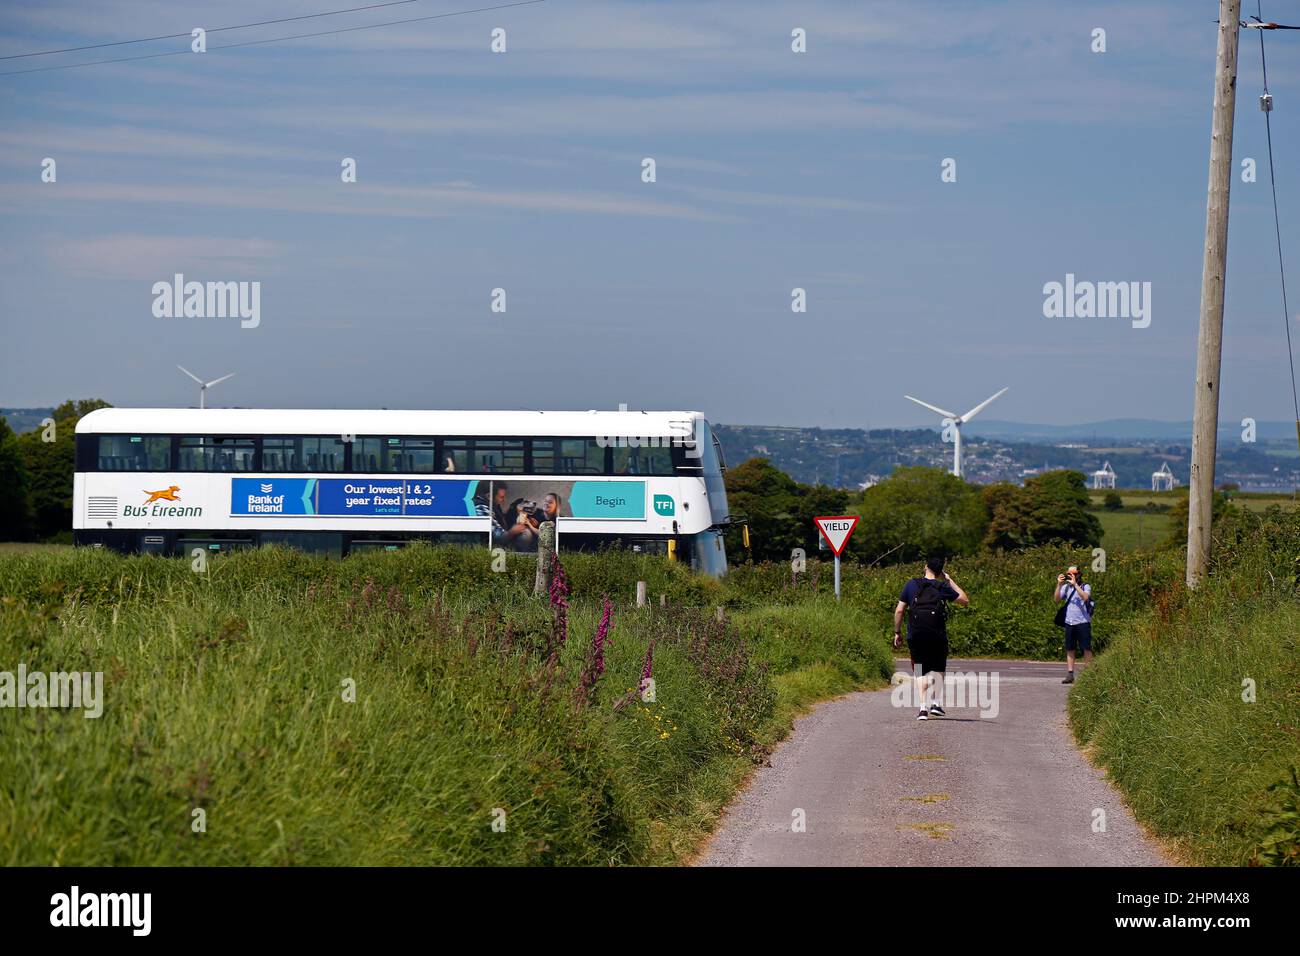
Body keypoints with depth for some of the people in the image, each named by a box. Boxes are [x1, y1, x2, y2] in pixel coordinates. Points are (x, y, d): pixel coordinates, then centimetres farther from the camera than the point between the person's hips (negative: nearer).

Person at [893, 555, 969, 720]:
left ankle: (923, 708, -6)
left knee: (920, 672, 6)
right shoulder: (943, 588, 0)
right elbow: (965, 601, 14)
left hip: (915, 636, 1)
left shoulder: (912, 585, 3)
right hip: (938, 635, -1)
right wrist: (950, 580, 16)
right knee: (938, 669, 18)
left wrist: (897, 632, 9)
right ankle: (936, 703, 8)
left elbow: (899, 610, 1)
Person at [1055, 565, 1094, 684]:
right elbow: (1056, 599, 2)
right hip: (1069, 623, 4)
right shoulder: (1066, 587, 12)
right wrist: (1059, 584, -8)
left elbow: (1085, 597, -20)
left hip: (1083, 622, -4)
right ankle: (1070, 675, 8)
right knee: (1069, 649, 5)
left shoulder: (1086, 587, 0)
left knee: (1086, 649, -2)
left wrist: (1075, 584, -22)